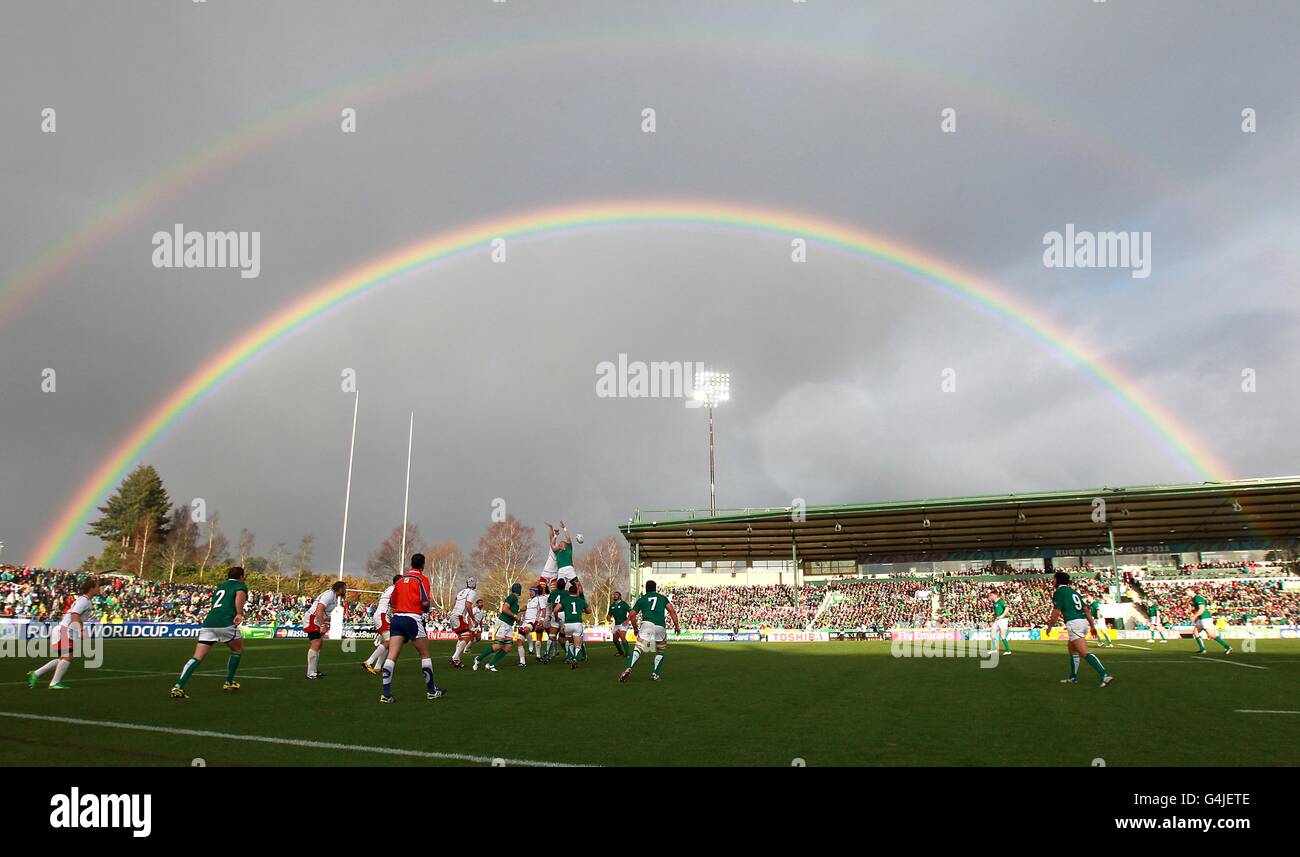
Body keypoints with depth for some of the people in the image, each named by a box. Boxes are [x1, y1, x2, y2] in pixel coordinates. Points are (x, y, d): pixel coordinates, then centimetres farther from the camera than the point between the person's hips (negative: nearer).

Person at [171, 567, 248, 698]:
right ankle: (229, 682, 21)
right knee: (238, 650, 19)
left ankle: (178, 687, -16)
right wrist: (239, 614, -23)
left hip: (208, 623, 5)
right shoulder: (241, 585, 12)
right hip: (226, 623, -5)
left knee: (197, 657, 0)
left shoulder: (220, 586, 31)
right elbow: (240, 595, -11)